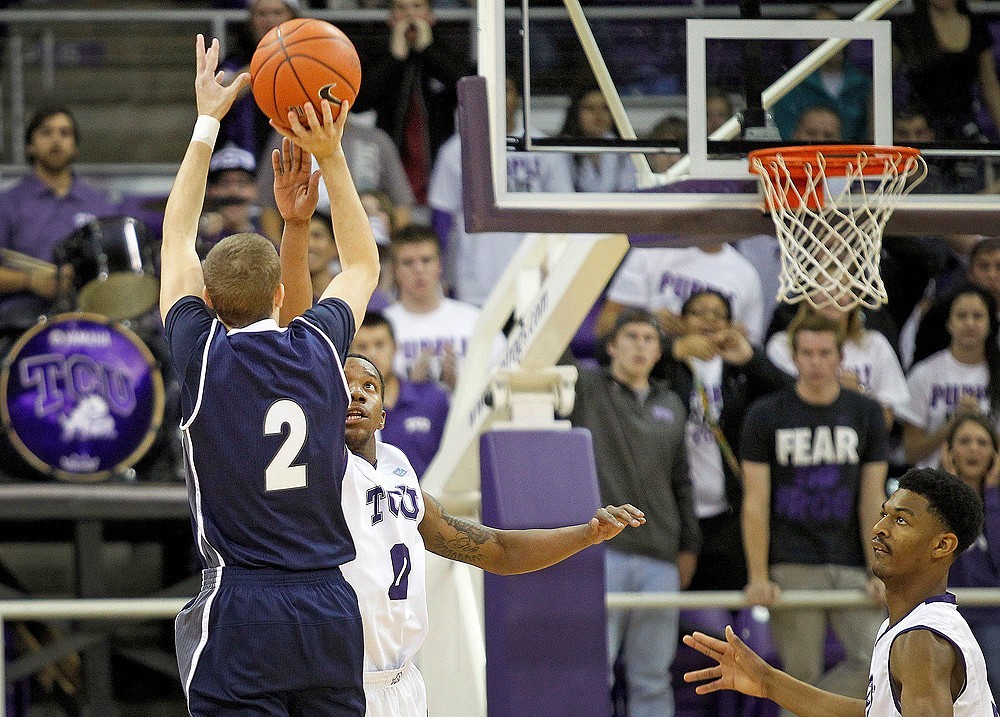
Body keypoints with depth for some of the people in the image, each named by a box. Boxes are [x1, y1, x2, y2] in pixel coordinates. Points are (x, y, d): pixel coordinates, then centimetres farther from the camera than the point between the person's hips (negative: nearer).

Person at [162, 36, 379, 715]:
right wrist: (330, 156, 22)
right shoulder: (321, 350, 3)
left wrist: (208, 122, 19)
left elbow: (177, 236, 11)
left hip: (239, 614, -4)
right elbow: (363, 265, 25)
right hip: (330, 608, 4)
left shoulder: (204, 358, -5)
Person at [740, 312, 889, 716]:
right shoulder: (766, 416, 2)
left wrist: (878, 573, 0)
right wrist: (758, 577, -9)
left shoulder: (865, 414, 10)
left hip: (849, 566, 2)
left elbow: (872, 500, 8)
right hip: (791, 569, -2)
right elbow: (756, 502, -1)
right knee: (803, 676, -4)